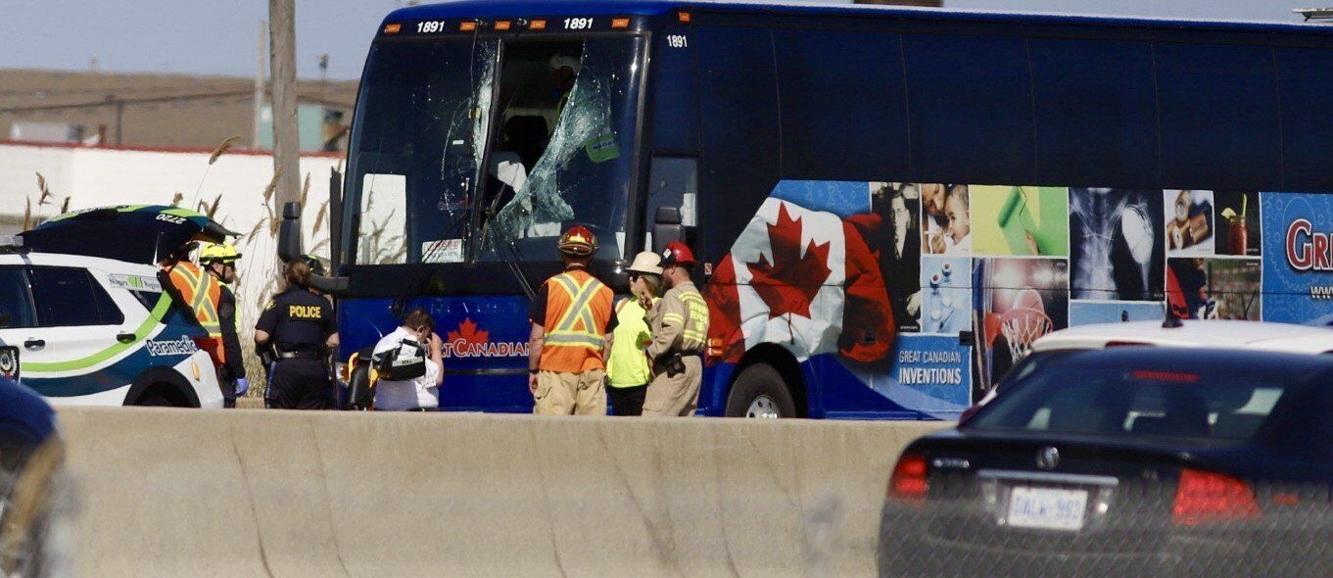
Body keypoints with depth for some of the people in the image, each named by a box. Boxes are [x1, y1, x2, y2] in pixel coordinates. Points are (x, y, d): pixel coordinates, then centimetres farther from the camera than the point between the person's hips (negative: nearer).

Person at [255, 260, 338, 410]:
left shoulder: (280, 302, -2)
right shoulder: (322, 303, 8)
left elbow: (261, 336, -8)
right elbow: (334, 341, 6)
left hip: (286, 368, -3)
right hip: (316, 368, 3)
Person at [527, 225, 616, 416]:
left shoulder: (551, 287, -3)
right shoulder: (604, 292, 6)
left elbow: (537, 337, -3)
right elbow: (608, 341, 9)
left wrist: (533, 371, 5)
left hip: (556, 372, -3)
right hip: (592, 371, 3)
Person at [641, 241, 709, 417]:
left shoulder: (675, 295, -9)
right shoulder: (698, 297, 22)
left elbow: (672, 330, -23)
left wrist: (652, 351, -16)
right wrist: (651, 310, 17)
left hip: (673, 368, -10)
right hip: (695, 365, 10)